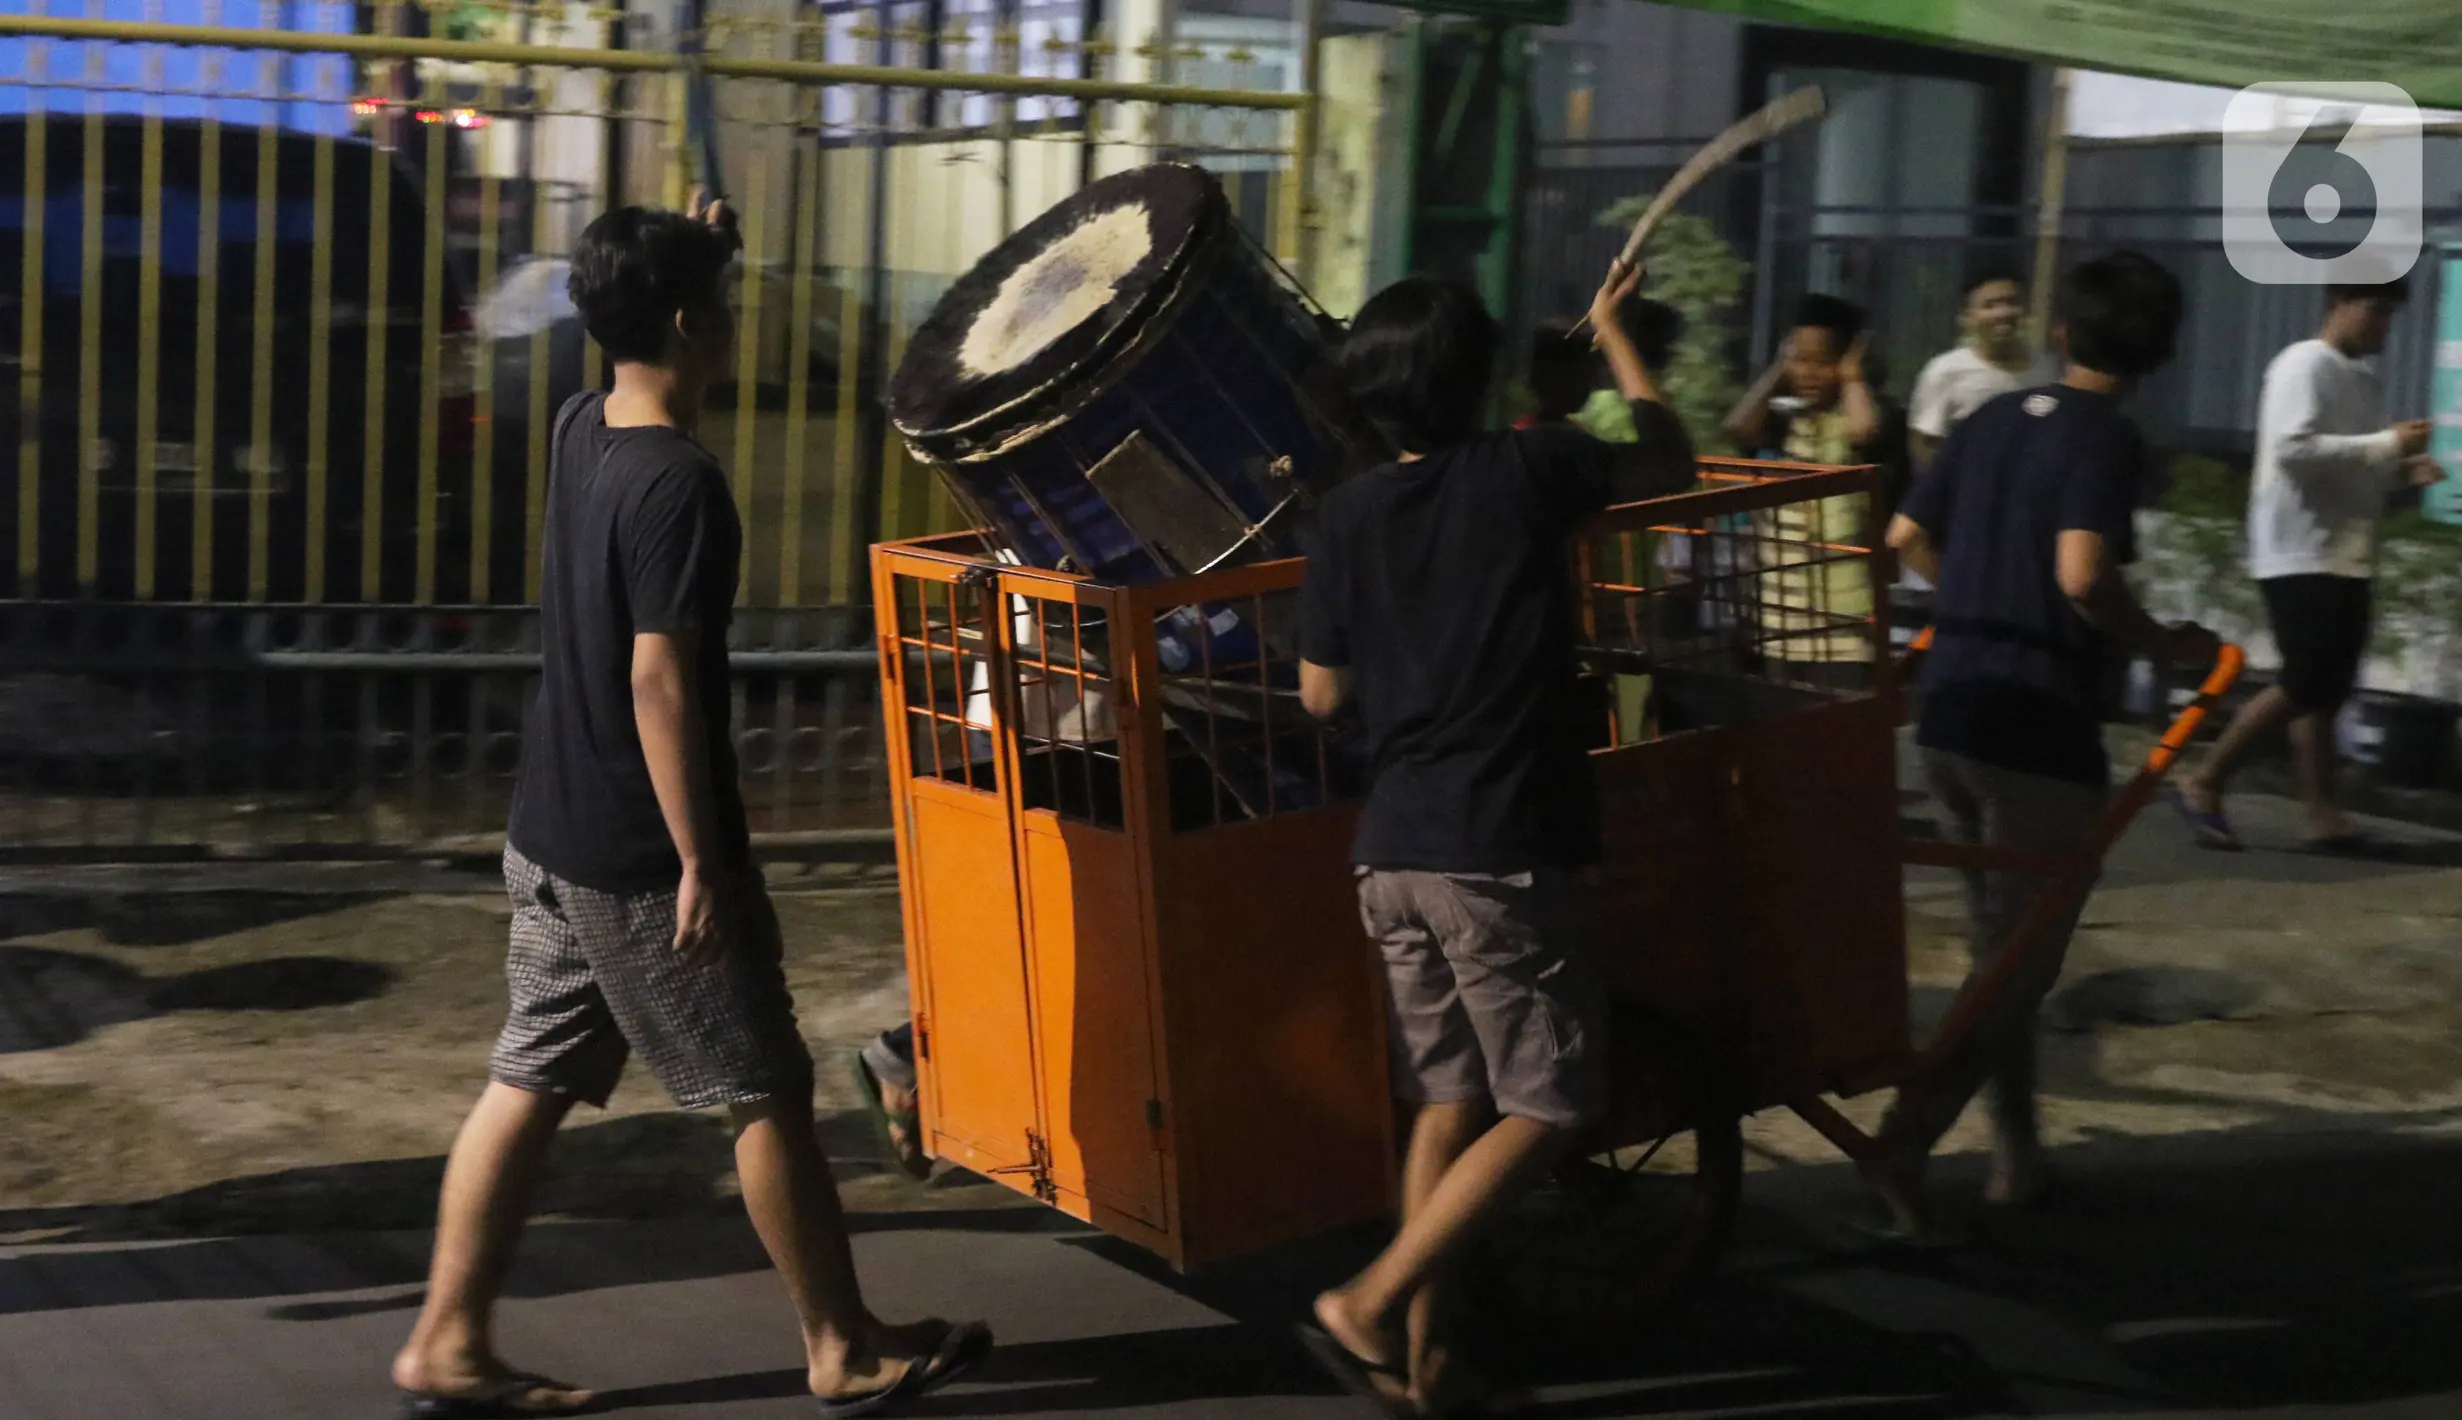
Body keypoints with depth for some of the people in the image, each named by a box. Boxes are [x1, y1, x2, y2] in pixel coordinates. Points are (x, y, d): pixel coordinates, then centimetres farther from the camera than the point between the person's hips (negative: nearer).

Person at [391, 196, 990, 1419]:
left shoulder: (581, 429, 4)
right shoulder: (677, 484, -21)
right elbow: (660, 684, -24)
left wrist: (682, 255, 15)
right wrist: (702, 866, -20)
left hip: (551, 837, 9)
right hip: (641, 860, -8)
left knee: (528, 1085, 13)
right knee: (768, 1095, 5)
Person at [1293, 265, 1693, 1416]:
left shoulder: (1348, 513, 3)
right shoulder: (1527, 470, -6)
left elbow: (1322, 695, 9)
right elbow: (1671, 467, 12)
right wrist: (1613, 332, 23)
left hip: (1390, 849, 6)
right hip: (1498, 854, -6)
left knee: (1446, 1102, 16)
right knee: (1545, 1107, 4)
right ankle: (1371, 1304, -3)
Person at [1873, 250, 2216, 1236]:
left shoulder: (1994, 420, 10)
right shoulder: (2108, 440, -11)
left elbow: (1906, 537, 16)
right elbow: (2083, 575, -25)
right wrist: (2166, 647, -10)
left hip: (1950, 717, 7)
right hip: (2041, 730, -7)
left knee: (1997, 947, 18)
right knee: (2022, 960, 0)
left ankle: (2017, 1157, 26)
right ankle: (1909, 1136, -15)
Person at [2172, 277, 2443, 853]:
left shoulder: (2367, 381, 17)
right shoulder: (2303, 365, -10)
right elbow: (2293, 449, -23)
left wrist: (2403, 474, 2)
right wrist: (2386, 444, -21)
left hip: (2347, 557, 9)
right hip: (2299, 552, -9)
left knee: (2328, 689, 6)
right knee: (2308, 685, -12)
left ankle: (2321, 814, 7)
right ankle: (2203, 786, -1)